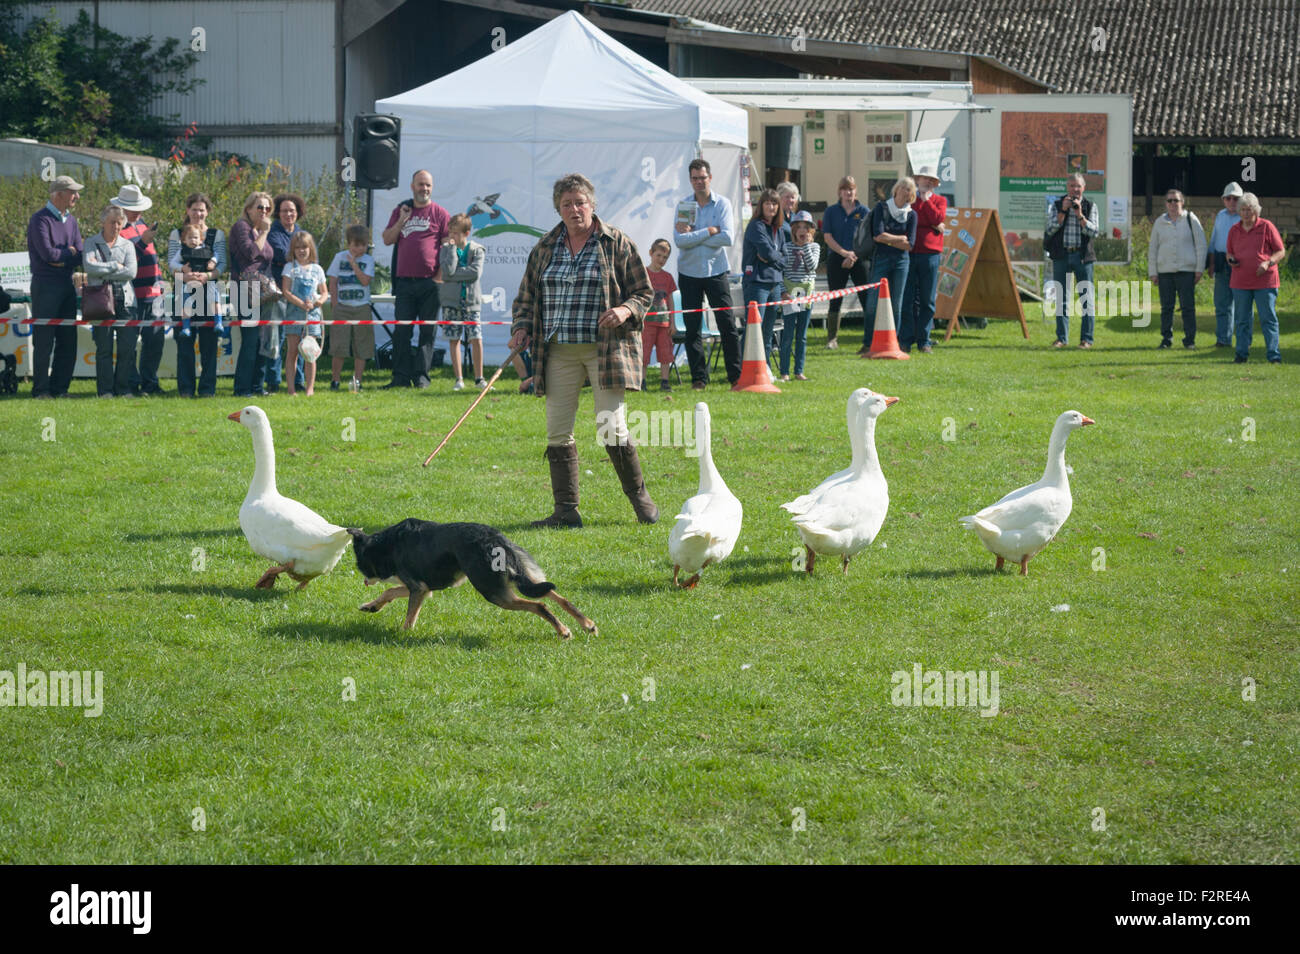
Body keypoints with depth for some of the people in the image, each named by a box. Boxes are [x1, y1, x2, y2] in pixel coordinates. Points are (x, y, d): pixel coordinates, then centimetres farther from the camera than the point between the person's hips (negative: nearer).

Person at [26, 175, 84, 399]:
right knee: (44, 341, -5)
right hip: (45, 286, -7)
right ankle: (41, 389, -1)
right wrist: (69, 252, -3)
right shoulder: (40, 219, -9)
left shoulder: (71, 220, 14)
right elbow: (47, 253, -19)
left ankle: (59, 388, 13)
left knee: (68, 340, 7)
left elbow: (80, 256, 7)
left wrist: (62, 260, -10)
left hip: (66, 285, 7)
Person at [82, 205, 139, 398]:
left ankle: (123, 389, 5)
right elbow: (89, 267, -9)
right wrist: (115, 266, -6)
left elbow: (131, 272, -1)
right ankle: (105, 390, 1)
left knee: (128, 347, -4)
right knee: (104, 347, -4)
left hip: (125, 299, 2)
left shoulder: (127, 245, 14)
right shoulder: (91, 243, 8)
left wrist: (102, 272, -7)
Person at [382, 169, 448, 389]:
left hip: (430, 281, -3)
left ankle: (421, 375, 3)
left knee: (428, 331, 0)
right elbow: (387, 240, 10)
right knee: (401, 331, 1)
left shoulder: (439, 213, 3)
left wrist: (441, 275, -9)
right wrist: (401, 221, -4)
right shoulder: (400, 211, 14)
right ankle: (401, 376, 3)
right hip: (404, 280, 3)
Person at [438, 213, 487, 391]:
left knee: (476, 339, -7)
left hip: (471, 301, -1)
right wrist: (452, 248, -9)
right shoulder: (446, 249, 4)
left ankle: (479, 378, 2)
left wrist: (453, 274, -14)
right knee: (454, 340, 2)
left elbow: (476, 272, -13)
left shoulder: (476, 250, 2)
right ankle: (459, 380, 8)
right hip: (451, 301, 1)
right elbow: (447, 271, -12)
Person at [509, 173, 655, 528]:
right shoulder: (545, 248, 13)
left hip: (604, 348, -4)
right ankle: (566, 510, 7)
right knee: (557, 430, 1)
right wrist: (521, 328, 2)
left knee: (611, 428, -9)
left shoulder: (617, 244, 3)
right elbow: (526, 296, 19)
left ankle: (639, 496, 10)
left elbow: (644, 292, 6)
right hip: (559, 352, 4)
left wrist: (625, 310, -14)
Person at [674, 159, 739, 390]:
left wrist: (693, 236, -13)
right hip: (689, 273, 1)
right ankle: (698, 377, 9)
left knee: (727, 325, -2)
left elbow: (728, 238, -13)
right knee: (692, 328, 3)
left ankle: (736, 375, 6)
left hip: (716, 271, -1)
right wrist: (708, 232, -16)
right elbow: (679, 240, -12)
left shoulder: (722, 204, -1)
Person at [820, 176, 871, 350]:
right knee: (835, 300, 1)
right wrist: (844, 252, -12)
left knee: (867, 297, -4)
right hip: (837, 260, 0)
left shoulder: (863, 211, 5)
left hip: (859, 259, 0)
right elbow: (828, 237, 0)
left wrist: (854, 256, -12)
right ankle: (832, 338, 8)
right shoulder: (831, 212, 7)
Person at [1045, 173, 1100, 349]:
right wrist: (1063, 211, -13)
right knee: (1061, 297, 4)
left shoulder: (1090, 206, 5)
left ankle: (1086, 338, -1)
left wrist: (1080, 215, -15)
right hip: (1061, 256, 1)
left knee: (1087, 298, -4)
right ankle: (1062, 337, 10)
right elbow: (1051, 229, -5)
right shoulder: (1056, 205, 7)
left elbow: (1094, 231, -5)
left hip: (1082, 255, -1)